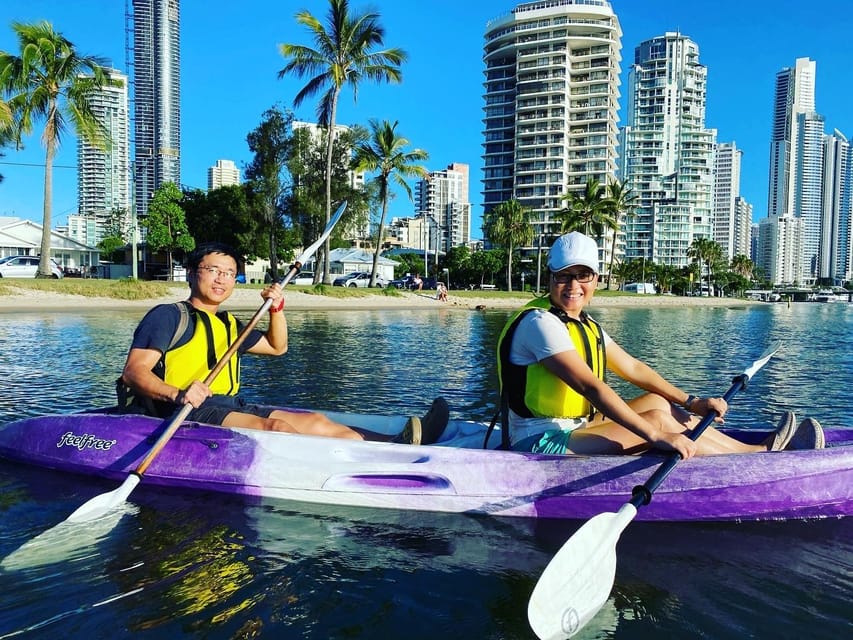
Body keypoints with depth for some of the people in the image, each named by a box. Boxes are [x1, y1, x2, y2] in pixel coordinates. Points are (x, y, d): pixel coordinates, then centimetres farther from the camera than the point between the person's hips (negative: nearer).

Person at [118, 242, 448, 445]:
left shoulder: (227, 325, 24)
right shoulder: (168, 315, 0)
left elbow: (276, 347, 32)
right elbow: (133, 371, -12)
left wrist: (277, 308, 13)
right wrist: (178, 394, -32)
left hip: (228, 408, 9)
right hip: (185, 413, -8)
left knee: (315, 421, -9)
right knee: (275, 426, -33)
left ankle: (397, 444, -24)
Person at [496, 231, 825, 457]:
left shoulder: (585, 325, 13)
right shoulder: (540, 322, -18)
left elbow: (631, 367, 15)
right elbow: (590, 386, -28)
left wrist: (689, 402, 7)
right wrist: (656, 436, -30)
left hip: (571, 431, 9)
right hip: (542, 445, -9)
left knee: (658, 402, 3)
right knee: (658, 419, -15)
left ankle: (759, 451, 8)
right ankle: (762, 454, 0)